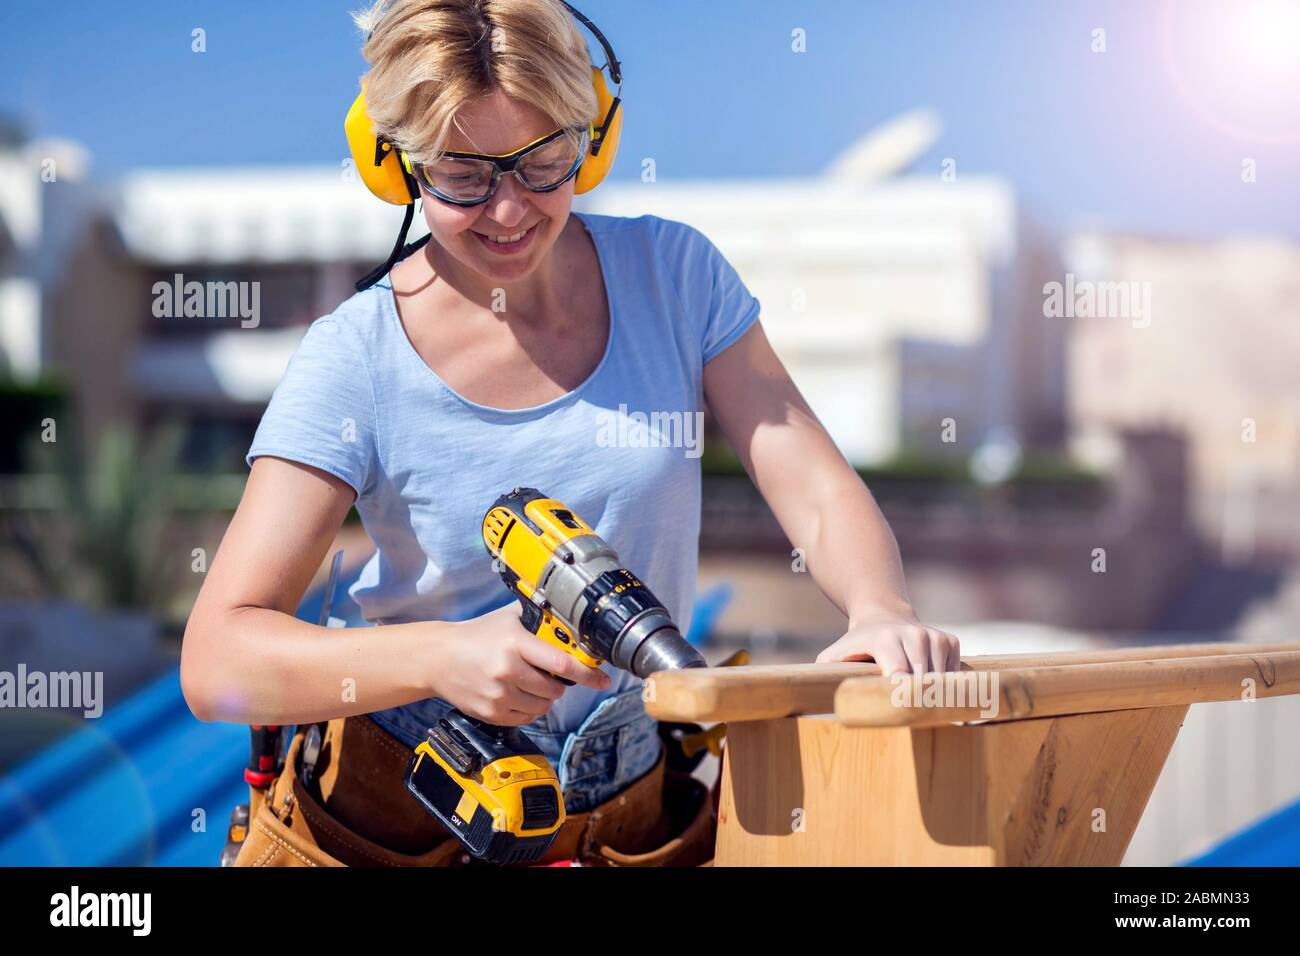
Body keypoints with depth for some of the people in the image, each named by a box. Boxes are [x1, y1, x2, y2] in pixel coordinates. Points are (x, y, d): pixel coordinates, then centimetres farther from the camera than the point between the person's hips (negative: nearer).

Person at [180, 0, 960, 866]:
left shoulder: (673, 274, 1)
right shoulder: (356, 363, -11)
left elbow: (818, 489, -5)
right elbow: (215, 663, -16)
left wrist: (881, 610, -28)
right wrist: (442, 658, -31)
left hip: (636, 804, 2)